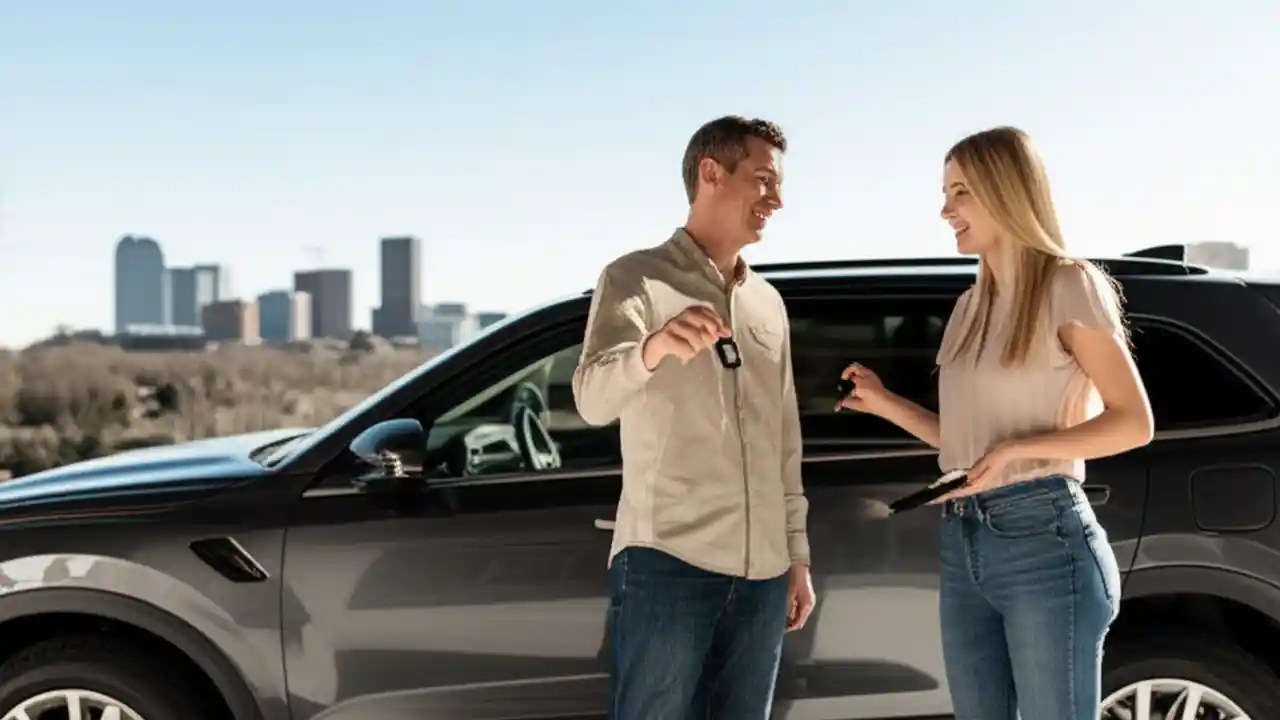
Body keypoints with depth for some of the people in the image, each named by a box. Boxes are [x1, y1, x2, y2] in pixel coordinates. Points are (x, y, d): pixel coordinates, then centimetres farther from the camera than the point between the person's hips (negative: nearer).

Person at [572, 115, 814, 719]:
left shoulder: (768, 301, 18)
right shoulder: (636, 278, -1)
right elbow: (593, 400, -18)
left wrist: (797, 554, 16)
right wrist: (653, 347, -39)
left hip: (762, 572, 6)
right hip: (666, 562, -6)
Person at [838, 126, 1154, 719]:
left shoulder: (1068, 285, -5)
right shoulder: (971, 305, 16)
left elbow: (1134, 422, -8)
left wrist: (1019, 450, -17)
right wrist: (884, 404, 5)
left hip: (1044, 540, -7)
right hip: (962, 545, 7)